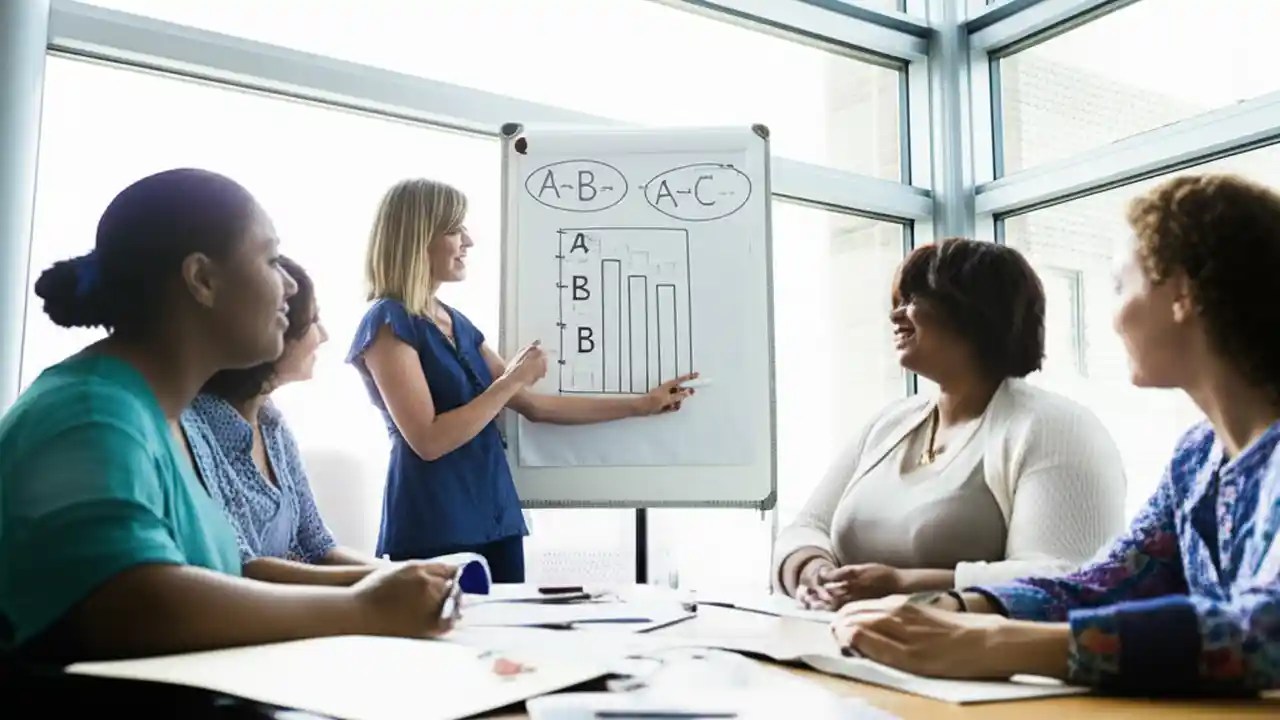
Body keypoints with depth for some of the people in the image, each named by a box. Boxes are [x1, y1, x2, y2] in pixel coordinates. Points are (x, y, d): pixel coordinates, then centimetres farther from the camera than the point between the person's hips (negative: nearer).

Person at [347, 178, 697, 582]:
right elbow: (428, 441, -19)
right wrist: (509, 381, -12)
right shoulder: (388, 324, -10)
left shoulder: (457, 323, 14)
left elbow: (535, 406, 14)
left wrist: (644, 404, 14)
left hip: (495, 521, 7)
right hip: (434, 532, -7)